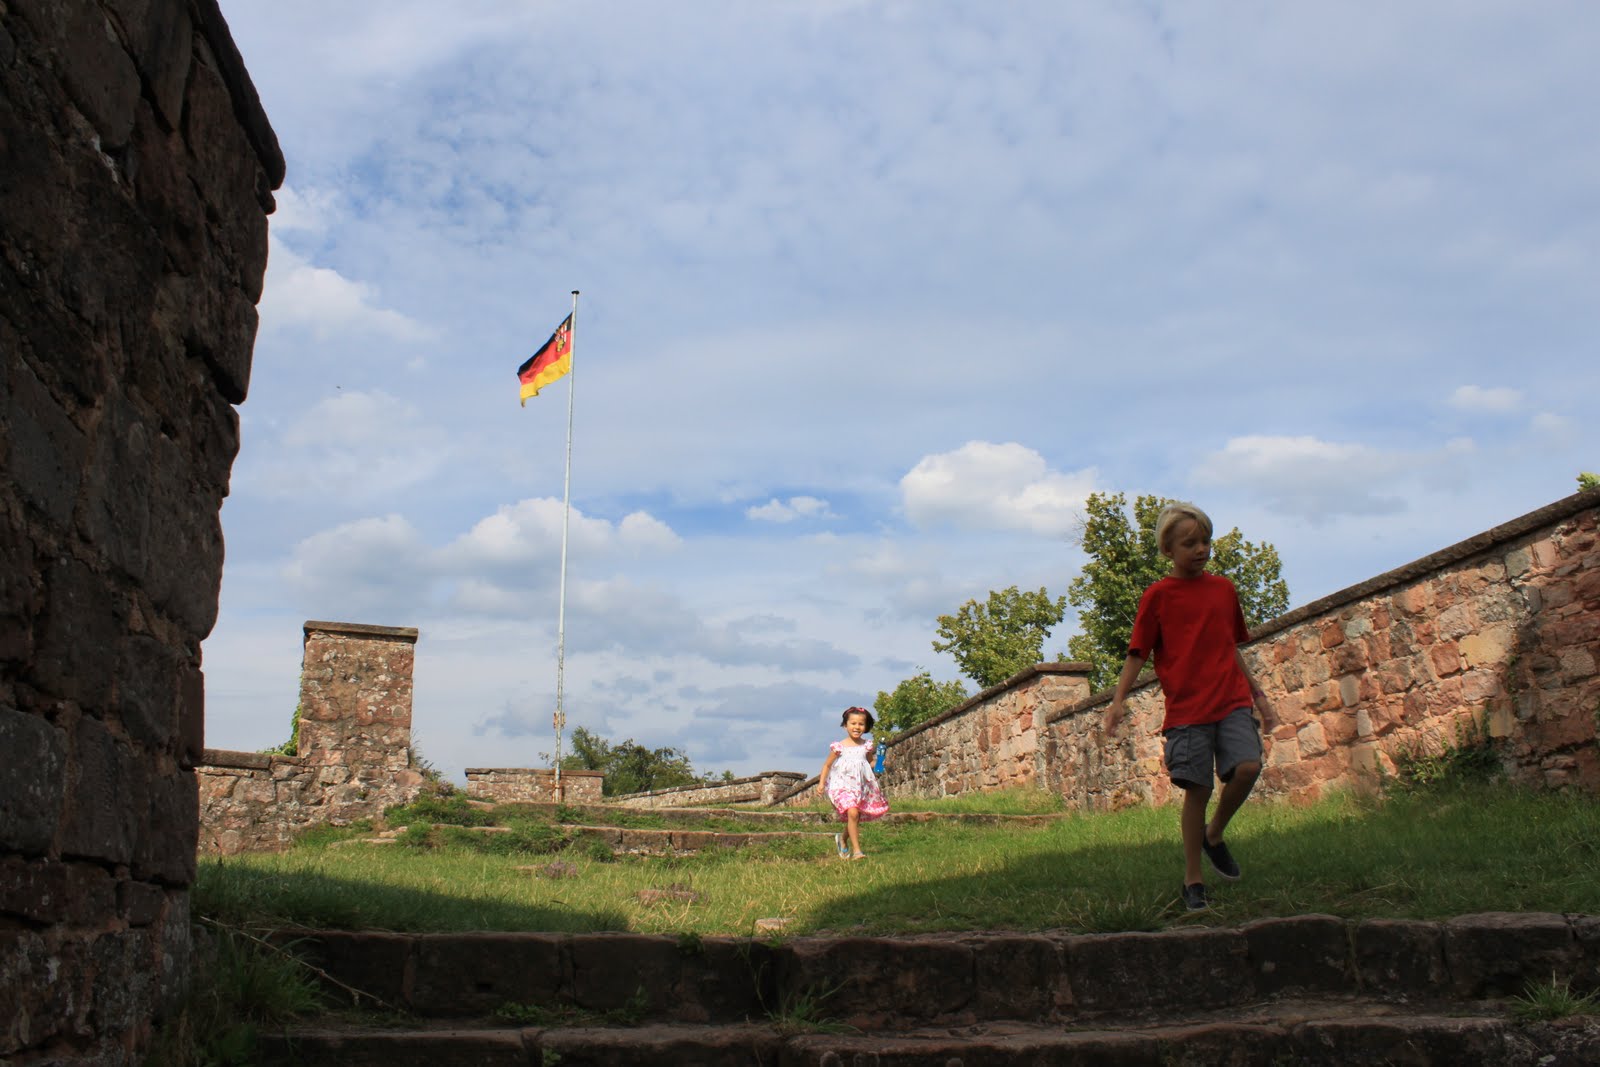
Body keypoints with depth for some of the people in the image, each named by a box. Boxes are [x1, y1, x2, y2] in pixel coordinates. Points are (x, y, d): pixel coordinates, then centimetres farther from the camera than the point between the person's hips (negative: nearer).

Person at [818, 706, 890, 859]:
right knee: (852, 813, -23)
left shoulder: (867, 746, 2)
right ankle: (856, 850, -15)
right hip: (842, 785, -4)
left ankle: (842, 839, 43)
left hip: (861, 786, 4)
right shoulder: (839, 746, -6)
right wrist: (821, 782, -4)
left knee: (855, 819, 12)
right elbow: (827, 765, 3)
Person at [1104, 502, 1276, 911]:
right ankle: (1192, 880, 13)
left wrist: (1258, 694, 25)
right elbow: (1137, 654, -1)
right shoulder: (1158, 596, 0)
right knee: (1198, 789, -2)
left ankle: (1214, 835, 12)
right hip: (1186, 708, -4)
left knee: (1247, 767, -16)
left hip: (1232, 701, 4)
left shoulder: (1224, 589, 13)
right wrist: (1118, 700, -12)